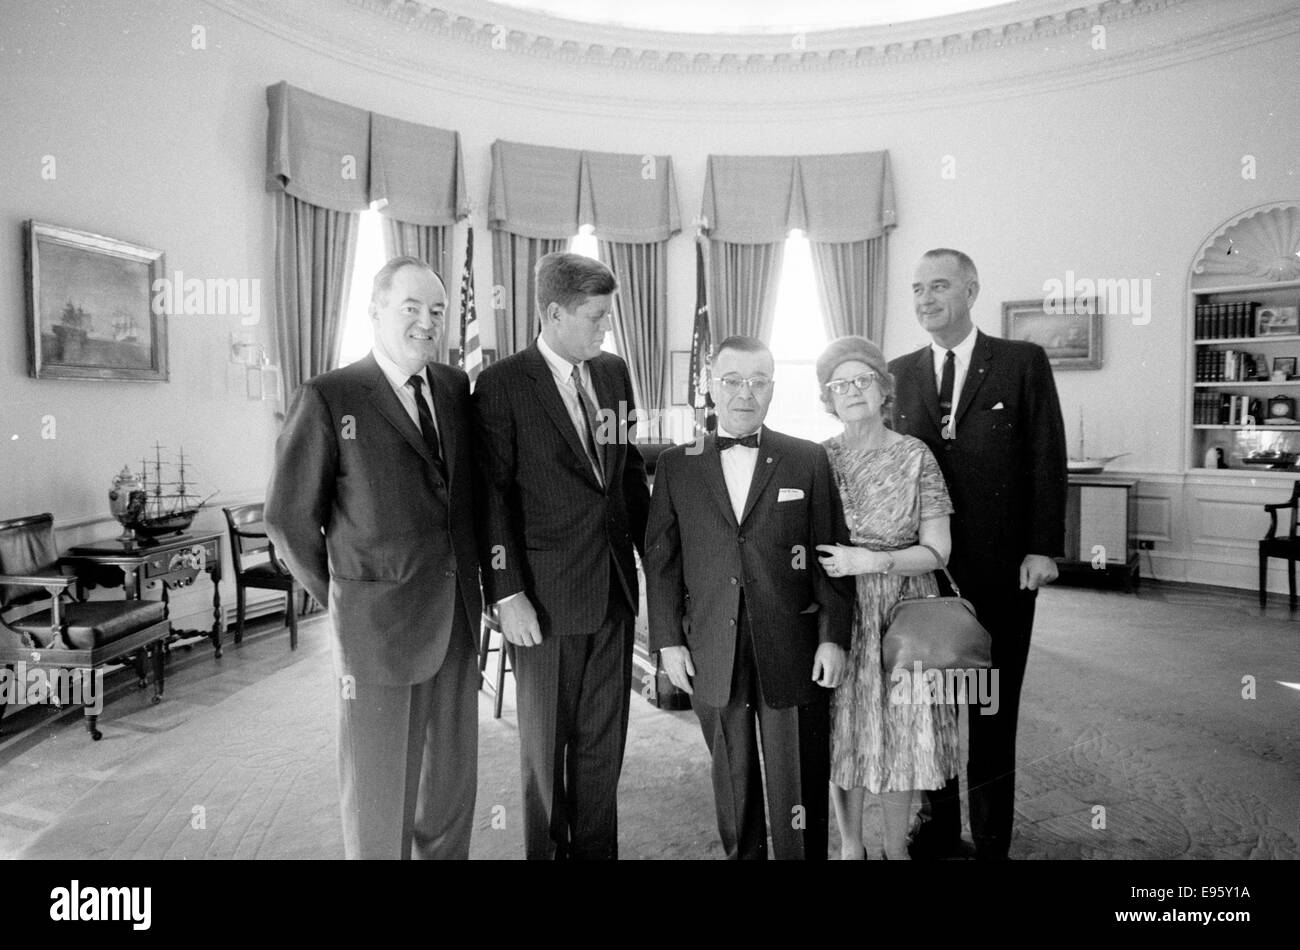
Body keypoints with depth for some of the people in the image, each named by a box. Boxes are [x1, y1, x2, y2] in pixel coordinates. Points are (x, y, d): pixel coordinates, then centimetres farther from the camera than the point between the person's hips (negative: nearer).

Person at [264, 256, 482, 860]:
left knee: (453, 776, 17)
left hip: (457, 619, 5)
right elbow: (289, 518, -5)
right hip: (378, 624, -5)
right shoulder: (327, 399, -9)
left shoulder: (455, 388, 6)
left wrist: (470, 582, 9)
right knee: (380, 787, 10)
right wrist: (339, 600, 1)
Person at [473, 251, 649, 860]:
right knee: (545, 745, 11)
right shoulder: (502, 384, -8)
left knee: (604, 742, 15)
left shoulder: (614, 372, 9)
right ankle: (546, 850, 31)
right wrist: (507, 593, -14)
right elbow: (493, 495, -10)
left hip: (615, 588, 5)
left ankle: (597, 850, 31)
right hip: (545, 599, -5)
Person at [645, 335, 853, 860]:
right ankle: (741, 854, 34)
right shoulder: (676, 465, 4)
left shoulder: (808, 459, 1)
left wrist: (833, 636, -4)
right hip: (713, 655, 1)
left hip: (792, 653, -1)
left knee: (799, 785, 8)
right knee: (732, 778, 16)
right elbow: (661, 559, 5)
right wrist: (668, 640, 1)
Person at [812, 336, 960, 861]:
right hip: (835, 613, 1)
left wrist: (872, 561, -18)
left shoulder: (915, 456, -5)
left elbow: (936, 551, -6)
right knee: (844, 733, 11)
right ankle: (850, 845, 31)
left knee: (901, 734, 7)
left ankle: (896, 848, 29)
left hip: (900, 613, -1)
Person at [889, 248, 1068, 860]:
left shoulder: (1023, 363, 0)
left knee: (994, 712, 10)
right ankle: (935, 837, 28)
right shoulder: (899, 373, 7)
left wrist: (1043, 548, -8)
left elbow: (1046, 460, -2)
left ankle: (992, 842, 26)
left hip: (1001, 570, -2)